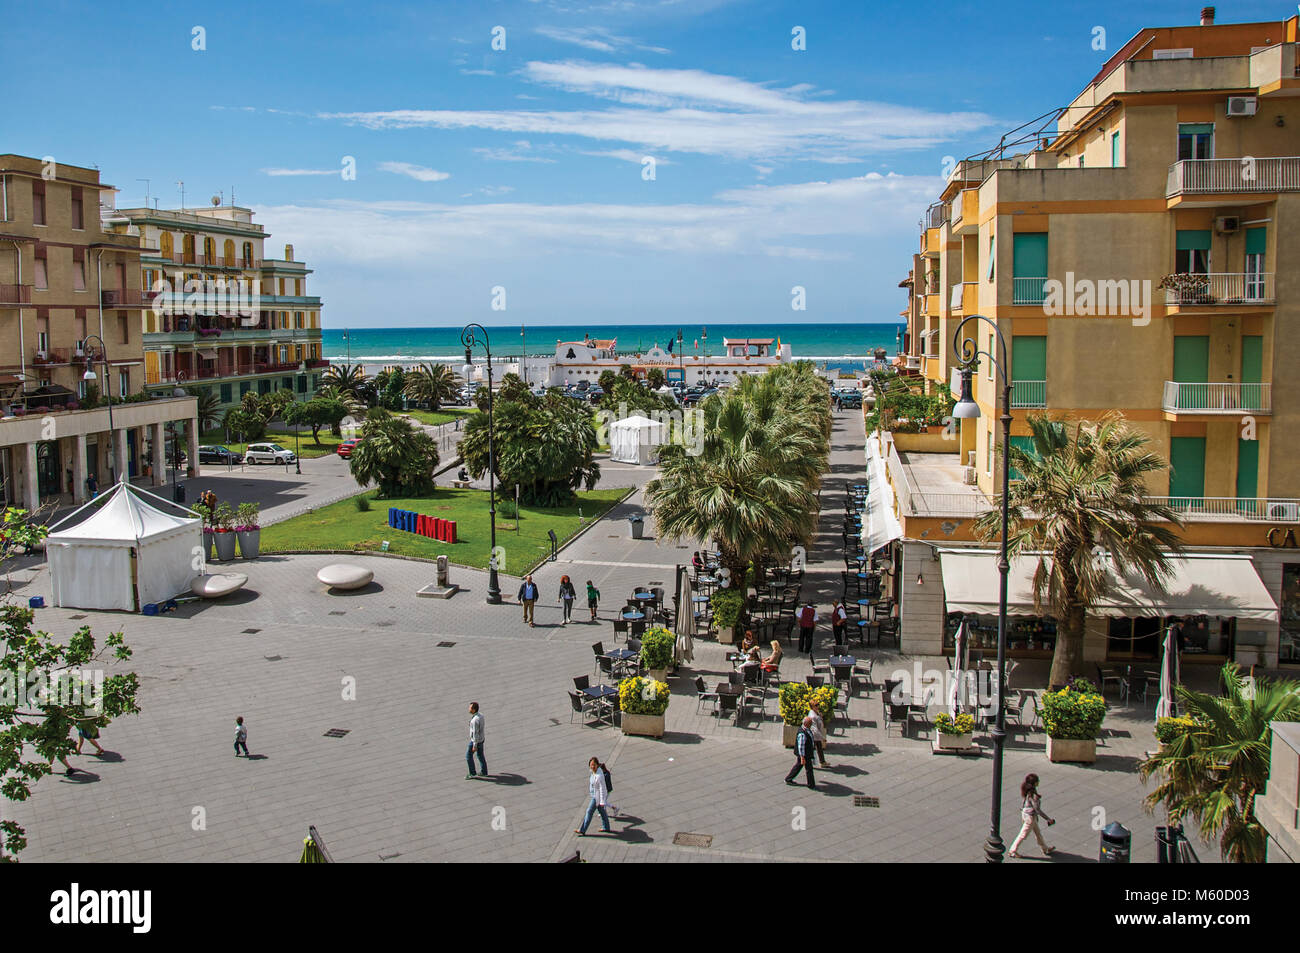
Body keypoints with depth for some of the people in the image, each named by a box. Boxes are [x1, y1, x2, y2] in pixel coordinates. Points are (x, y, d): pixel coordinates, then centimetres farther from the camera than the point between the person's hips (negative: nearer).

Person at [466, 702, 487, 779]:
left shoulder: (475, 720, -33)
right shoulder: (480, 716, -3)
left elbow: (475, 733, -28)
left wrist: (474, 746, -21)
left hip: (475, 741, -9)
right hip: (481, 739, 9)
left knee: (468, 756, 8)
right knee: (480, 755, 20)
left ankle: (472, 773, 17)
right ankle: (484, 772, 30)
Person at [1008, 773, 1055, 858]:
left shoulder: (1027, 791, -5)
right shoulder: (1033, 795, -32)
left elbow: (1022, 803, 7)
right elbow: (1037, 810, -27)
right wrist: (1048, 819, -17)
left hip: (1025, 813, 9)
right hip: (1030, 817, -9)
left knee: (1037, 832, 25)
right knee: (1023, 835, 8)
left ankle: (1045, 849, 43)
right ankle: (1013, 851, 22)